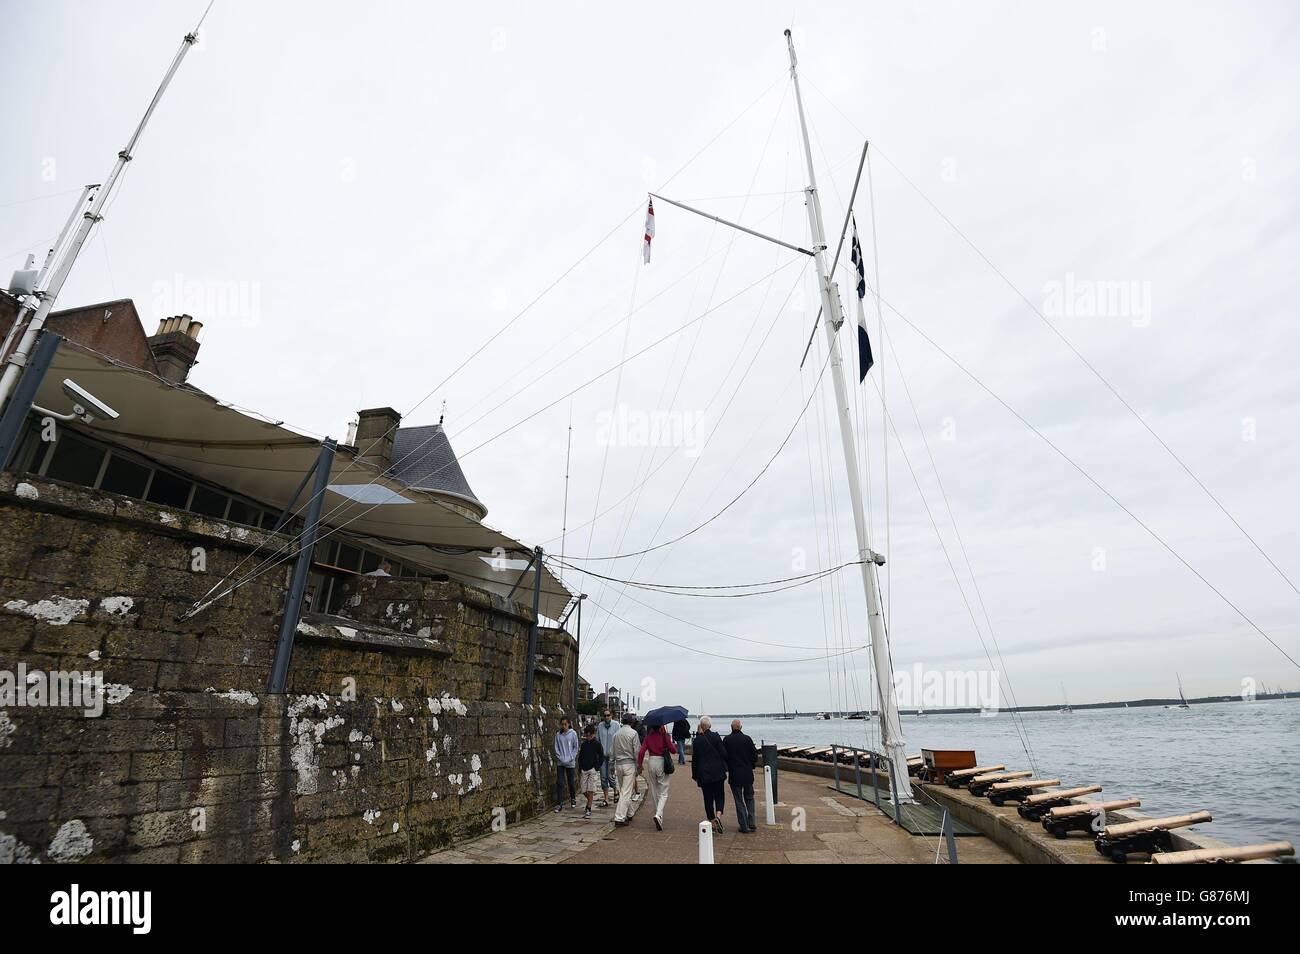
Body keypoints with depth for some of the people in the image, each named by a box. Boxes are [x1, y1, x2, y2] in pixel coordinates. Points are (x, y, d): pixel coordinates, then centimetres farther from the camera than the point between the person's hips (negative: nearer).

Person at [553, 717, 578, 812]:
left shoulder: (573, 734, -5)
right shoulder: (558, 734, 1)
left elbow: (575, 747, -1)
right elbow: (556, 748, 4)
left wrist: (570, 758, -10)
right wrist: (560, 758, -8)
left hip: (570, 763, -1)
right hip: (560, 762, 1)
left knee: (571, 782, 9)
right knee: (559, 783, -4)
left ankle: (573, 799, 31)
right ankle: (559, 803, 4)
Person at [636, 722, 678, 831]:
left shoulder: (648, 736, 0)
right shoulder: (664, 735, -9)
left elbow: (641, 752, -5)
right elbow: (673, 750, -9)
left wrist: (639, 764, 8)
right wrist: (675, 746, 12)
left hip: (651, 763, 3)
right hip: (662, 763, -3)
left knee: (654, 792, 16)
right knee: (663, 793, 1)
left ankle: (659, 817, 24)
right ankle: (658, 815, -20)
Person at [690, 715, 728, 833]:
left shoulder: (696, 740, -1)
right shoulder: (715, 736, -8)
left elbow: (694, 759, 4)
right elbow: (723, 753, -8)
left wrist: (695, 775, 13)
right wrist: (724, 767, 10)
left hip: (703, 774, 1)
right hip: (717, 772, -1)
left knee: (708, 798, 11)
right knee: (719, 795, 11)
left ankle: (712, 822, 14)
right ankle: (718, 816, -11)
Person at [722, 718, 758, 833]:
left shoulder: (726, 740, -9)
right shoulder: (747, 739, -5)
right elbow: (755, 756, -2)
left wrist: (727, 768, 12)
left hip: (734, 775, -2)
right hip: (748, 774, 2)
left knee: (739, 801, 8)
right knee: (749, 798, 18)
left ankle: (744, 826, 9)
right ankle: (752, 824, 16)